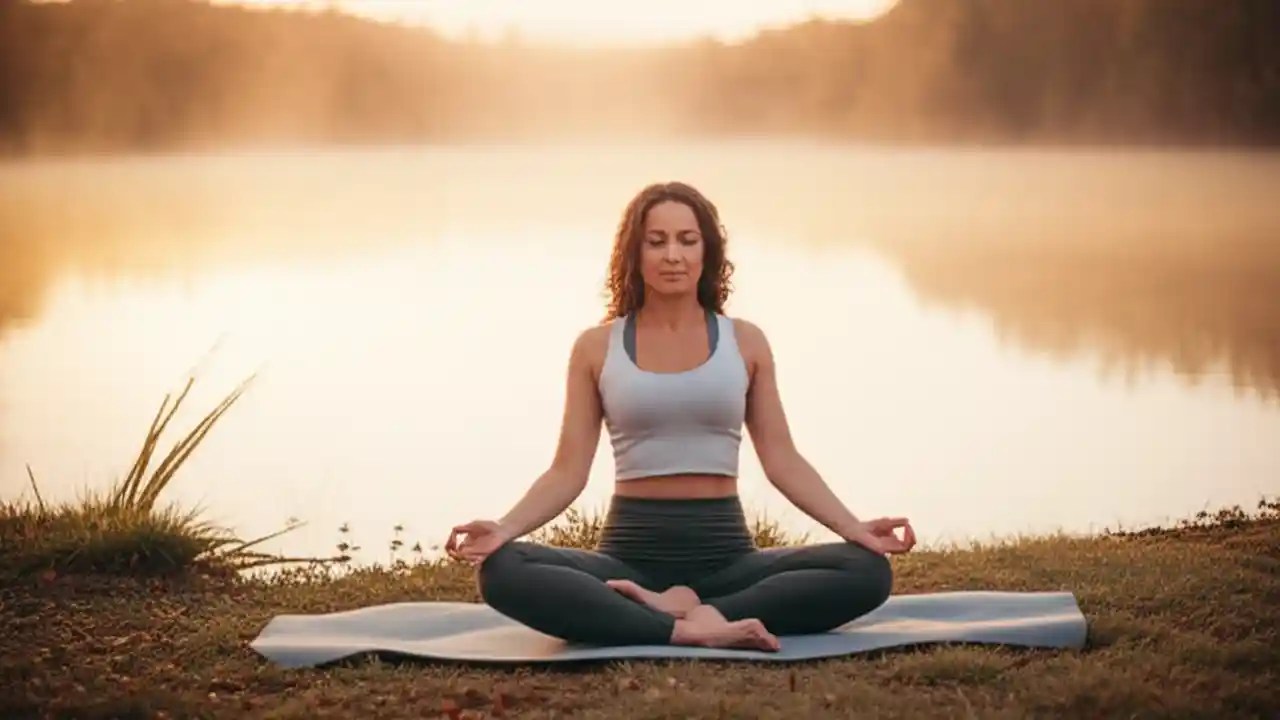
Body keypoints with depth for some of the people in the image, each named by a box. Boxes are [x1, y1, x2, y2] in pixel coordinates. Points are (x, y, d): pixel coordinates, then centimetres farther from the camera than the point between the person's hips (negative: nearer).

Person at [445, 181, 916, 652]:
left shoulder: (745, 342, 8)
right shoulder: (597, 347, 6)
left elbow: (782, 461, 7)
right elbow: (568, 471, 3)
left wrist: (854, 528, -8)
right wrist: (504, 529, -16)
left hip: (725, 553, 1)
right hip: (631, 554, -1)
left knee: (867, 571, -25)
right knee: (501, 572, -32)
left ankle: (681, 612, -28)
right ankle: (687, 629, -37)